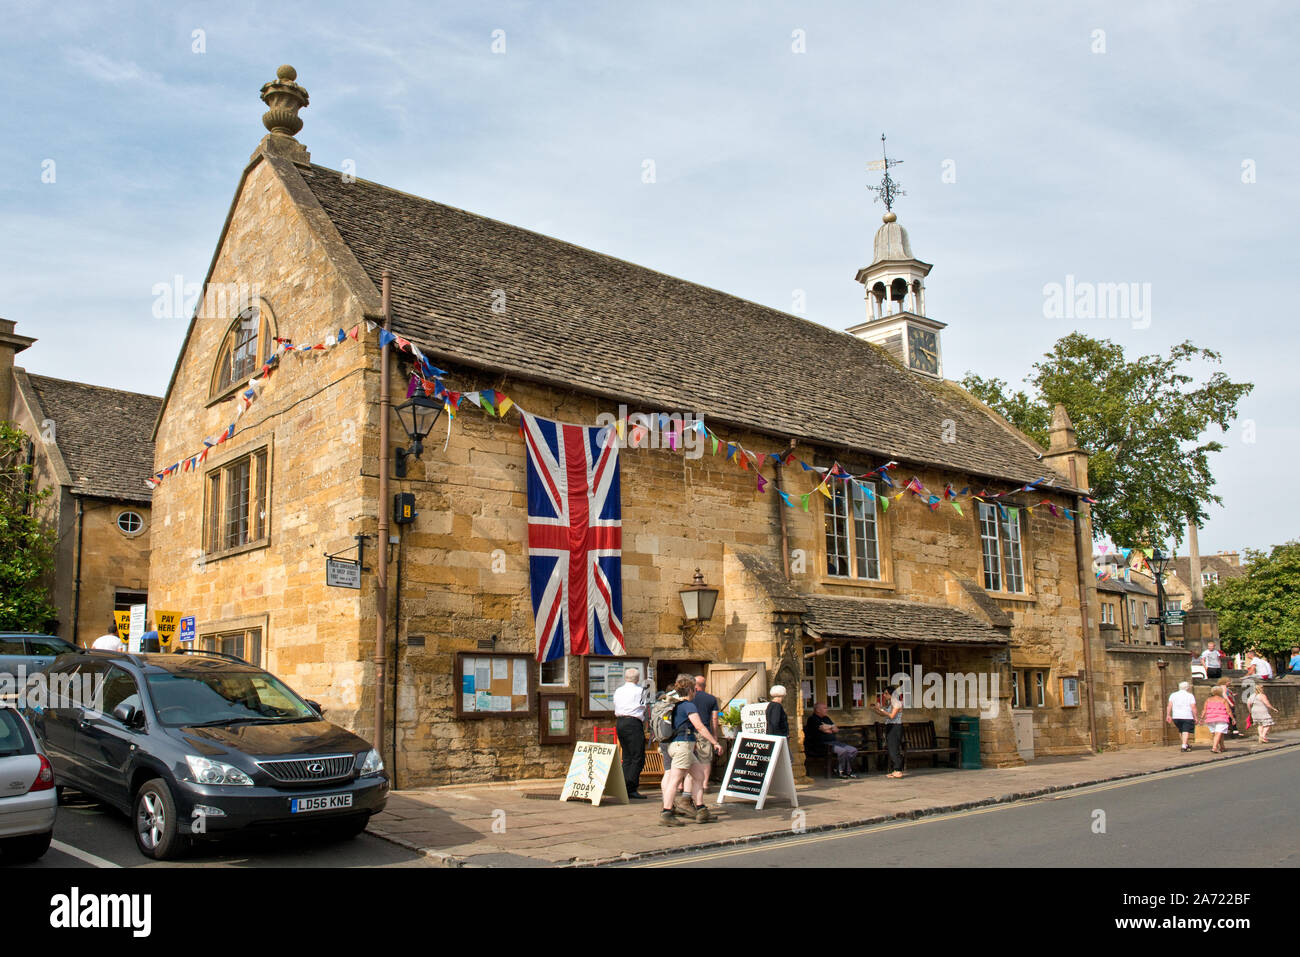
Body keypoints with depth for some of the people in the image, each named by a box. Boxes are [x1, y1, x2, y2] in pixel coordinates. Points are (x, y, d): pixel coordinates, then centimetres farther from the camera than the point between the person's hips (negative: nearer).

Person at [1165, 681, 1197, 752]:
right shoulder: (1190, 696, -2)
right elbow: (1193, 708, -8)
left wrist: (1168, 715, 2)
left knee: (1181, 731, 19)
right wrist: (1195, 717, -3)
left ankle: (1187, 745, 29)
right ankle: (1184, 746, -9)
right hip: (1187, 717, -4)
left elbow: (1169, 706, 1)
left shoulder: (1173, 695, 8)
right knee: (1186, 731, 0)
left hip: (1176, 717, 4)